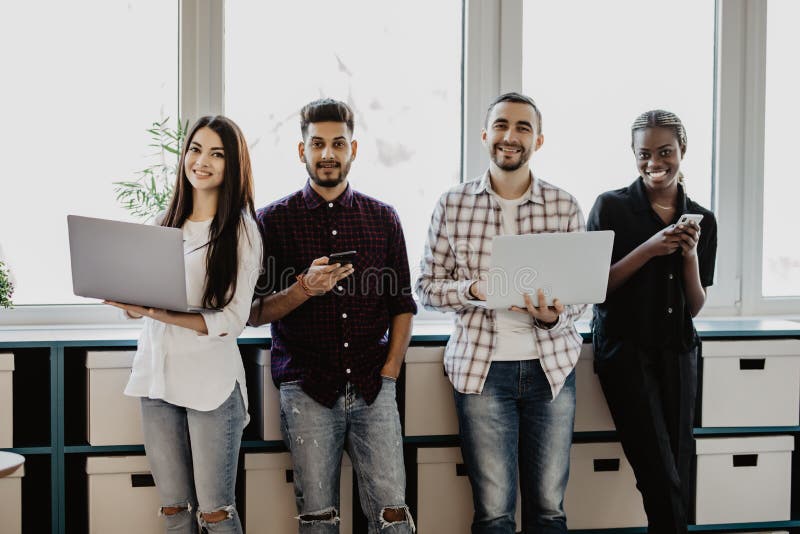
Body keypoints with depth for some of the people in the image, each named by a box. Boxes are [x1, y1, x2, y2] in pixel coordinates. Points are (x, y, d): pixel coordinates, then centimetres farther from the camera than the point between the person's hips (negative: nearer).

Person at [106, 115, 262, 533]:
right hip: (156, 373, 5)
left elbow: (233, 321, -11)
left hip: (211, 381, -5)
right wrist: (129, 302, -8)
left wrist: (158, 312, -21)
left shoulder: (241, 228, -4)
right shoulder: (166, 223, 12)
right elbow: (143, 304, 15)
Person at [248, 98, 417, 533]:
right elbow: (253, 313, 2)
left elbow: (402, 303, 14)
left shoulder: (383, 218, 11)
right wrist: (304, 288, -16)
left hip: (372, 387, 1)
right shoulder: (274, 220, 4)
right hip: (307, 389, -1)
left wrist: (389, 372, 3)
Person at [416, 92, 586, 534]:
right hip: (481, 367, -1)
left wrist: (555, 317, -15)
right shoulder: (453, 205, 2)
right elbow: (427, 286, 6)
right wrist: (473, 290, -14)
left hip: (551, 364, 1)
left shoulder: (564, 206, 3)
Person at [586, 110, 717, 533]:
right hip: (625, 349, -4)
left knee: (679, 467, 5)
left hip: (677, 351, 4)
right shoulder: (611, 207, -3)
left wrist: (690, 255, -8)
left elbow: (695, 308, 9)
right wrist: (650, 249, -16)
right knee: (662, 476, -11)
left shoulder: (701, 220, 9)